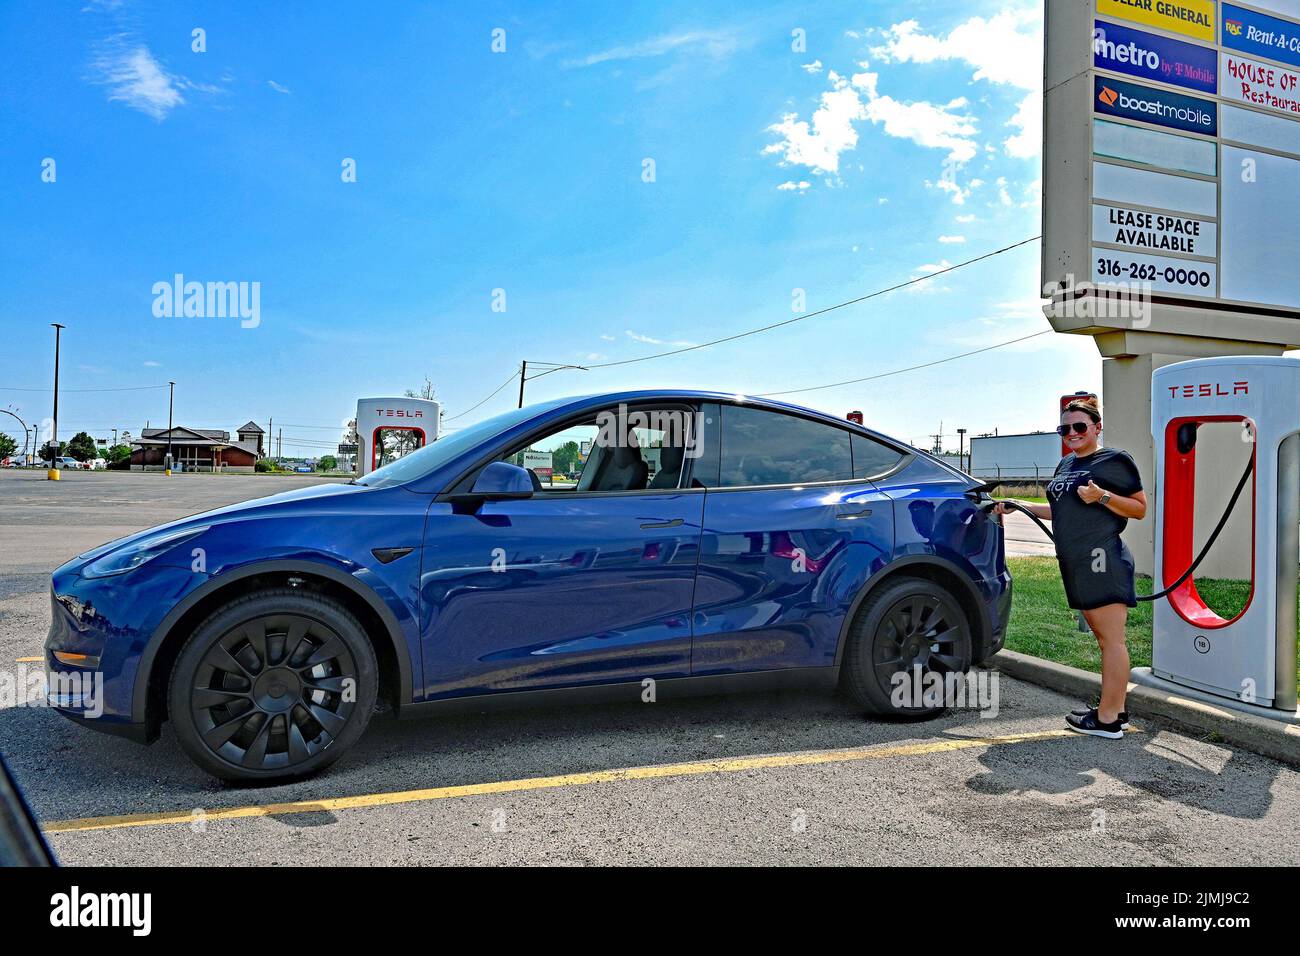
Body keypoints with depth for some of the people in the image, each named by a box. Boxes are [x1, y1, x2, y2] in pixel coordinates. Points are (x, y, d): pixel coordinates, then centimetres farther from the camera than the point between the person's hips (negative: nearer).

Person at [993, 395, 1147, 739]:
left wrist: (1103, 496, -17)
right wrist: (1018, 505, 27)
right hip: (1077, 564, 8)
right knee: (1104, 639, 10)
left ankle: (1107, 719, -6)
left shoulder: (1115, 460, -2)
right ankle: (1116, 710, 14)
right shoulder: (1066, 465, 21)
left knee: (1112, 639, -6)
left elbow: (1140, 509, -4)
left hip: (1102, 558, -8)